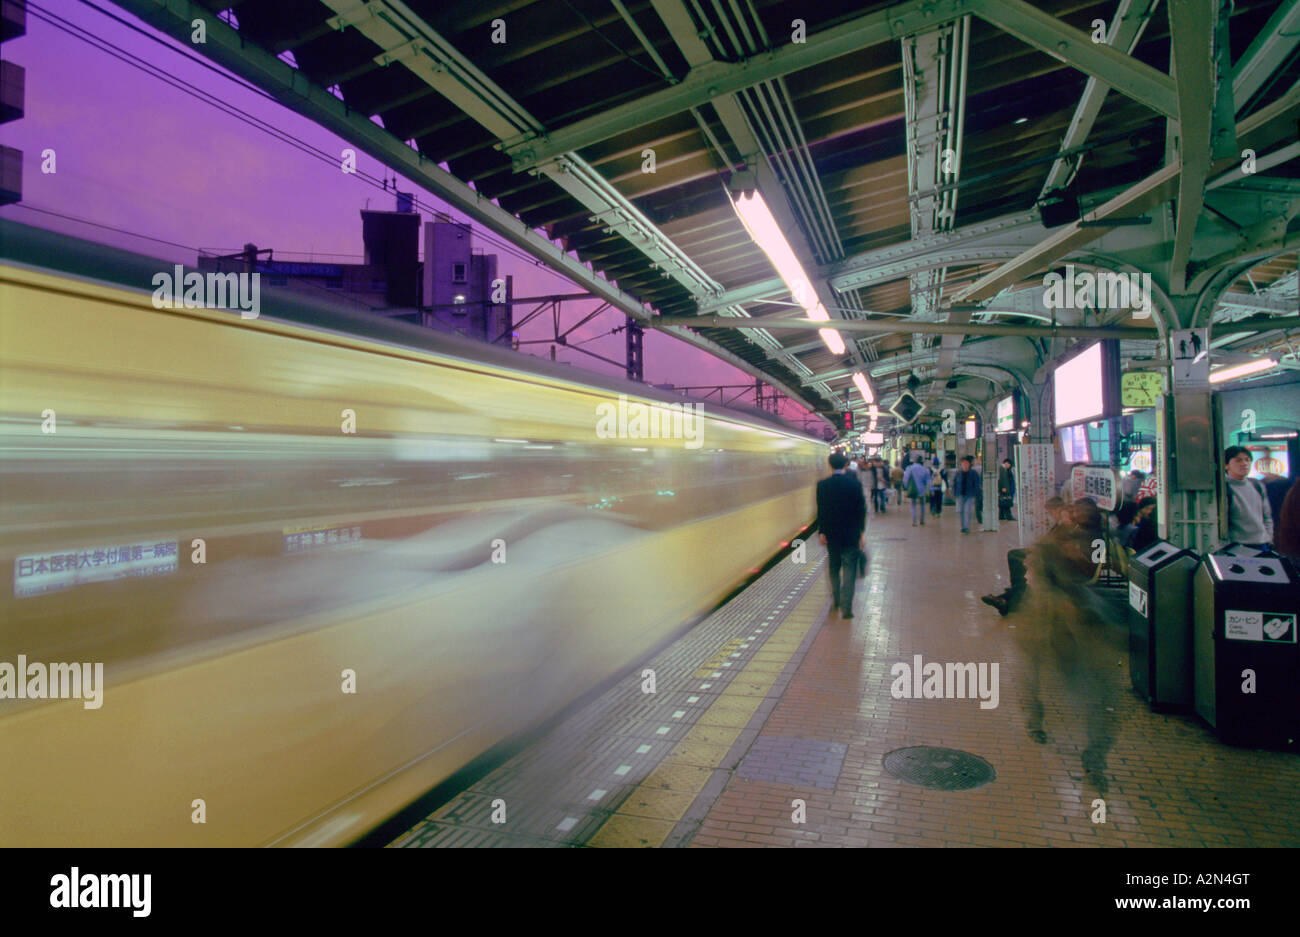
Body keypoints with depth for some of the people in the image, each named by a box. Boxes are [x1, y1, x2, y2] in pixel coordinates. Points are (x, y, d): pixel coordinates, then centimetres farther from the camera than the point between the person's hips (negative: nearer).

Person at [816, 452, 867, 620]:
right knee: (849, 570, 2)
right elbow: (861, 509, -5)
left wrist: (821, 532, 2)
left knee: (834, 568, 19)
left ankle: (836, 599, 29)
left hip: (831, 533, 1)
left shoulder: (822, 485, -6)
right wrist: (862, 532, 2)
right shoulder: (855, 483, -8)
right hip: (851, 534, -1)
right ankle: (846, 607, -2)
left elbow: (820, 510, -5)